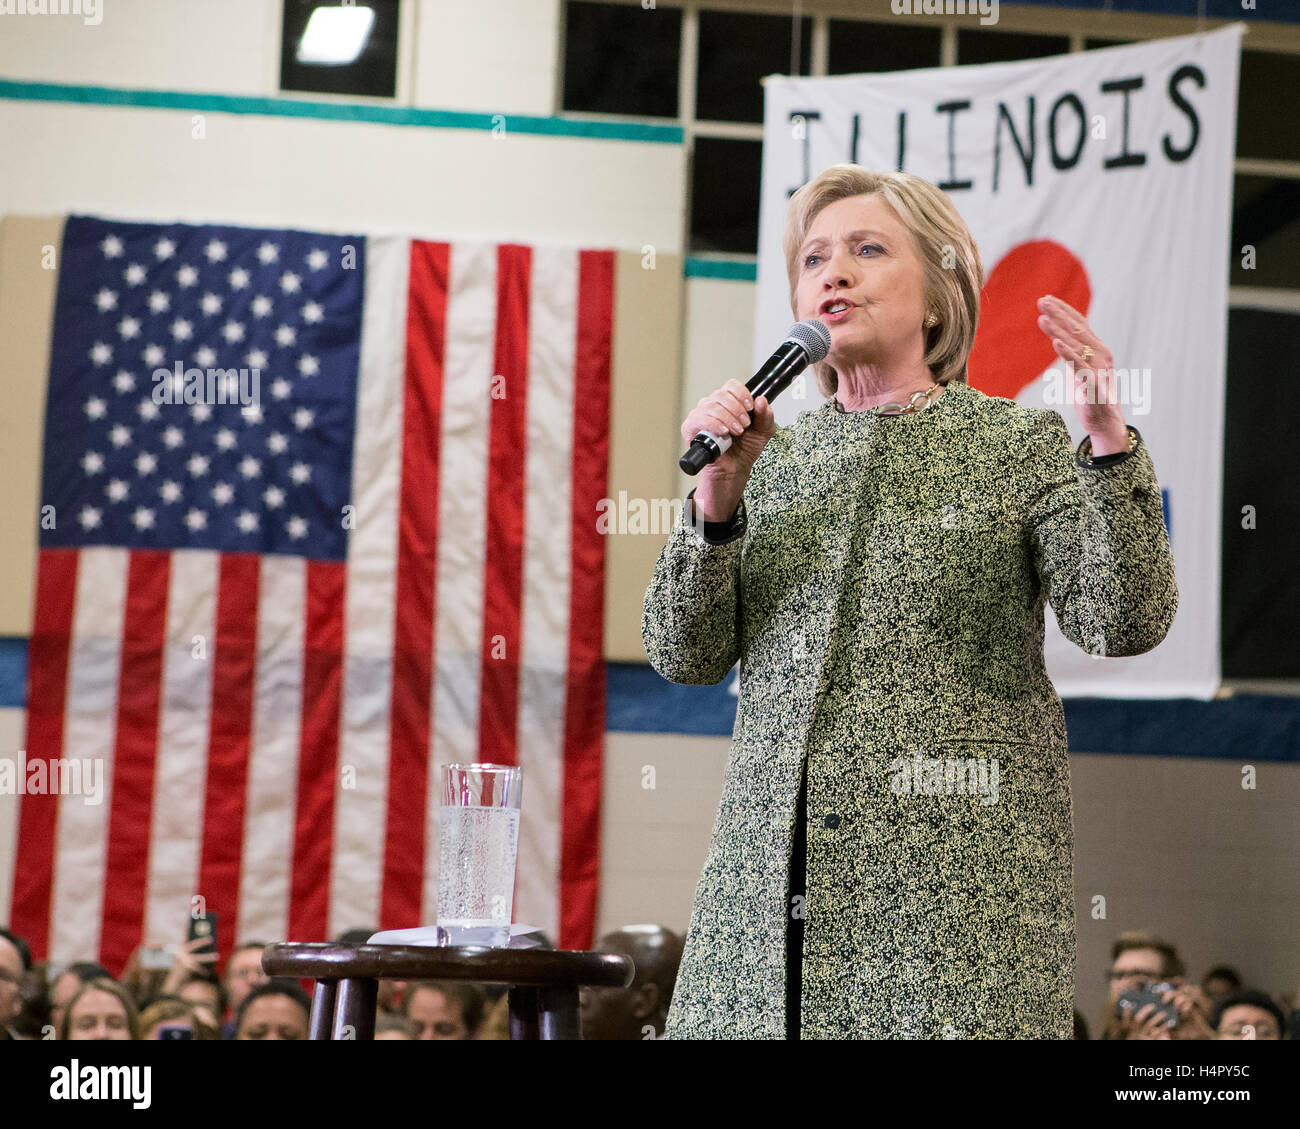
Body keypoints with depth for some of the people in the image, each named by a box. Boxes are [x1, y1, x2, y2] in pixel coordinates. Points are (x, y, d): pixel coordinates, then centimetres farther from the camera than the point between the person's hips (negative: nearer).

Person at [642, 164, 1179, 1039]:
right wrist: (718, 499, -7)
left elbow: (1123, 623, -7)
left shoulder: (1021, 445, 4)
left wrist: (1110, 445, -19)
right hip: (775, 863, 3)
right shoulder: (772, 458, 13)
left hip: (956, 865, -3)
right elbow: (686, 656, 7)